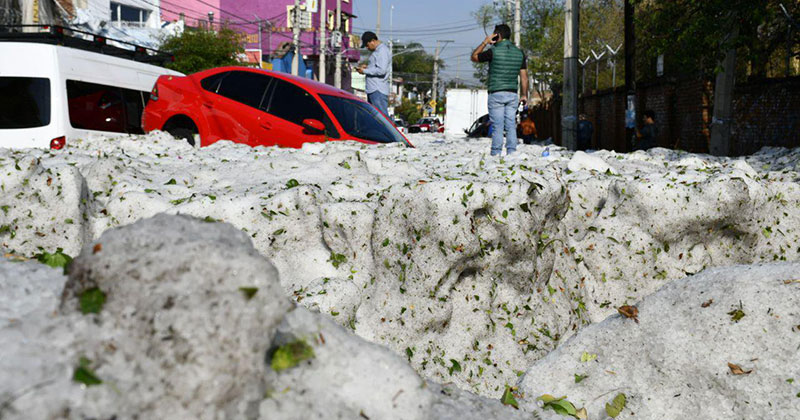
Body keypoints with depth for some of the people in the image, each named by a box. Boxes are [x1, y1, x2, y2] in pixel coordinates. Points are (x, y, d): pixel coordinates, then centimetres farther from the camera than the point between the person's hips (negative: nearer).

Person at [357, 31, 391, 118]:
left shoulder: (383, 51, -13)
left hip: (378, 91, -11)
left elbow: (381, 70, -22)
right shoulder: (377, 51, 19)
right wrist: (367, 66, 12)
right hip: (373, 89, 11)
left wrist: (365, 71, -12)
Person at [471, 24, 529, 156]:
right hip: (512, 94, 4)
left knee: (497, 126, -4)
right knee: (511, 126, 6)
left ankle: (496, 154, -4)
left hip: (496, 94, -4)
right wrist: (524, 95, 15)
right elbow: (524, 76, 8)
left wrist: (484, 43, 10)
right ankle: (511, 152, 3)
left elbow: (474, 57, 7)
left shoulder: (493, 51, -9)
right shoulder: (519, 53, 7)